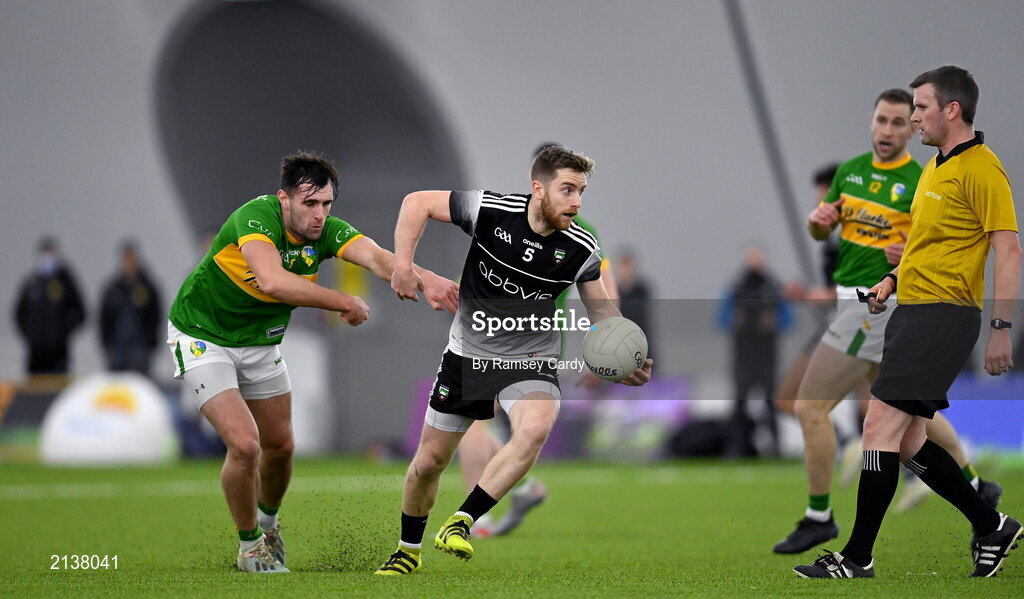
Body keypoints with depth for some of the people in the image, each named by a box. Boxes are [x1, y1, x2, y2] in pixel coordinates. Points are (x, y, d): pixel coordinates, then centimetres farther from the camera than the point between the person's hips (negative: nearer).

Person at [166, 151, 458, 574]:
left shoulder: (326, 231, -16)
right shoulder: (255, 217, -32)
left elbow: (377, 258, -34)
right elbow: (273, 280, -50)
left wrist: (422, 278, -55)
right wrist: (345, 303, -43)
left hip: (260, 342, 6)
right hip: (203, 337, -6)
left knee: (280, 445, 14)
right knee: (245, 443, -17)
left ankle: (267, 519, 45)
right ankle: (250, 546, 6)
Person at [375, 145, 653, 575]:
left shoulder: (580, 250, -13)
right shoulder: (491, 210, -18)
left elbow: (600, 307, 2)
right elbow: (417, 203, -7)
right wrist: (403, 264, -18)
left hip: (530, 359, 0)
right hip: (467, 355, 0)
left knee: (535, 429, -33)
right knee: (428, 462, 9)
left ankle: (460, 524, -22)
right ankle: (408, 551, 36)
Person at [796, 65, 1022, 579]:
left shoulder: (980, 168, -12)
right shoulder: (935, 167, 18)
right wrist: (894, 279, 16)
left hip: (943, 314, -10)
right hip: (912, 308, 10)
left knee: (881, 426, -13)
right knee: (907, 442, 10)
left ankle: (858, 559, -9)